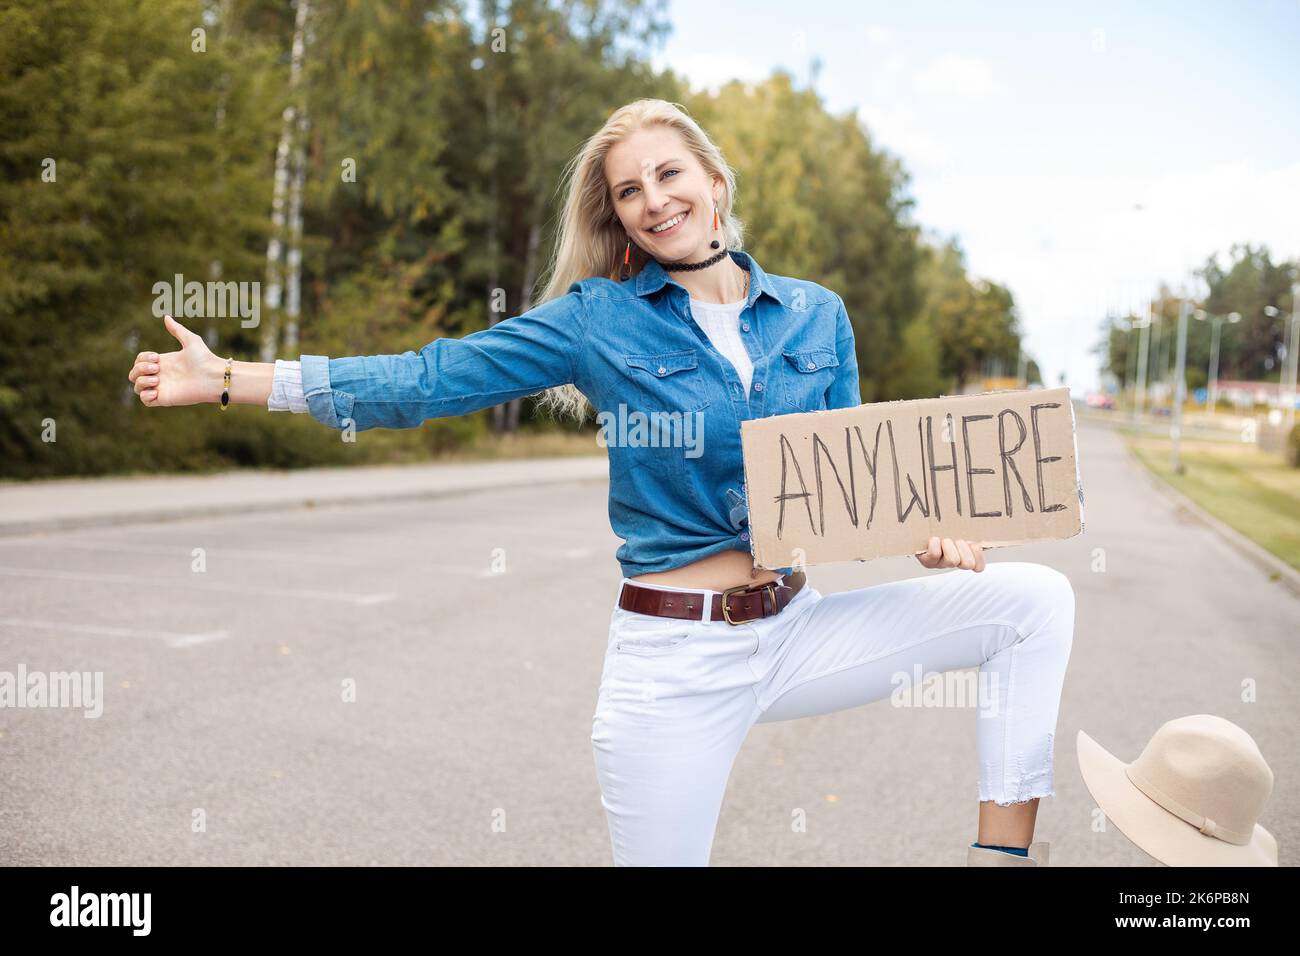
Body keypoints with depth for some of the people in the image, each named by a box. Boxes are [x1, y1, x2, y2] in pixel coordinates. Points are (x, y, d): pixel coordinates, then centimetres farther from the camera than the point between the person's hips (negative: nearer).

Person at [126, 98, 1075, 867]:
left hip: (799, 630, 3)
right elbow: (426, 380, -2)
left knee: (1034, 595, -8)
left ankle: (1004, 848, 0)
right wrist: (227, 378, -4)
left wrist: (926, 532, -9)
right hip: (673, 661, -3)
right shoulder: (599, 321, -2)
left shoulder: (816, 316, 6)